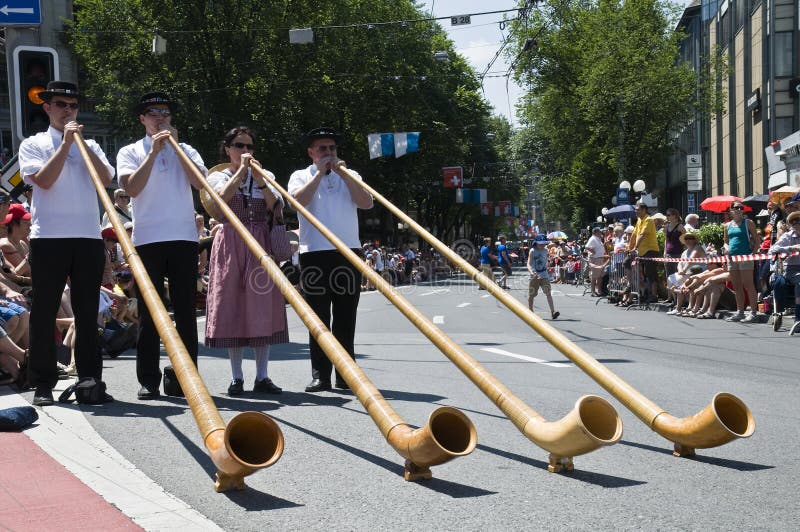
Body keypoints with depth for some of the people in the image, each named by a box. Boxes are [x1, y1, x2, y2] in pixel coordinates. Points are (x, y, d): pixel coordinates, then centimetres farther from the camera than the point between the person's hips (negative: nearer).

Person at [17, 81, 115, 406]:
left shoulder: (90, 146, 18)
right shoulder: (33, 145, 8)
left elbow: (106, 179, 1)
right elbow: (44, 180, -8)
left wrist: (83, 143, -3)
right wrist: (66, 144, -7)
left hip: (88, 236, 3)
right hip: (48, 236, -3)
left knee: (87, 310, 4)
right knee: (44, 311, 0)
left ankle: (90, 380, 7)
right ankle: (43, 384, 5)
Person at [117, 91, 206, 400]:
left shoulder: (185, 151, 15)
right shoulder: (131, 152, 10)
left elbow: (200, 182, -3)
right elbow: (132, 188, -7)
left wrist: (176, 145, -4)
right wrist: (154, 151, -10)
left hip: (183, 238, 2)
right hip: (148, 238, -2)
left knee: (186, 310, 2)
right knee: (149, 312, -1)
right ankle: (148, 381, 2)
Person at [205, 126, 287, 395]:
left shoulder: (265, 176, 15)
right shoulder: (218, 176, 10)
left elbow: (277, 208, -1)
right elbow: (223, 196, -13)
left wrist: (259, 179, -10)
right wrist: (241, 170, -10)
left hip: (261, 245, 1)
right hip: (230, 246, -1)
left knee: (263, 308, -3)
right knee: (231, 305, -3)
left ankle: (262, 376, 2)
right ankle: (236, 378, 3)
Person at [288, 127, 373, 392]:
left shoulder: (350, 176, 17)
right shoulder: (301, 176, 12)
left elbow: (367, 203, 0)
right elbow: (298, 199, -9)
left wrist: (343, 174, -4)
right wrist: (321, 173, -7)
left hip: (348, 251, 2)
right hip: (314, 252, -2)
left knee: (346, 316, 2)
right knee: (318, 316, -3)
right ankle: (320, 374, -1)